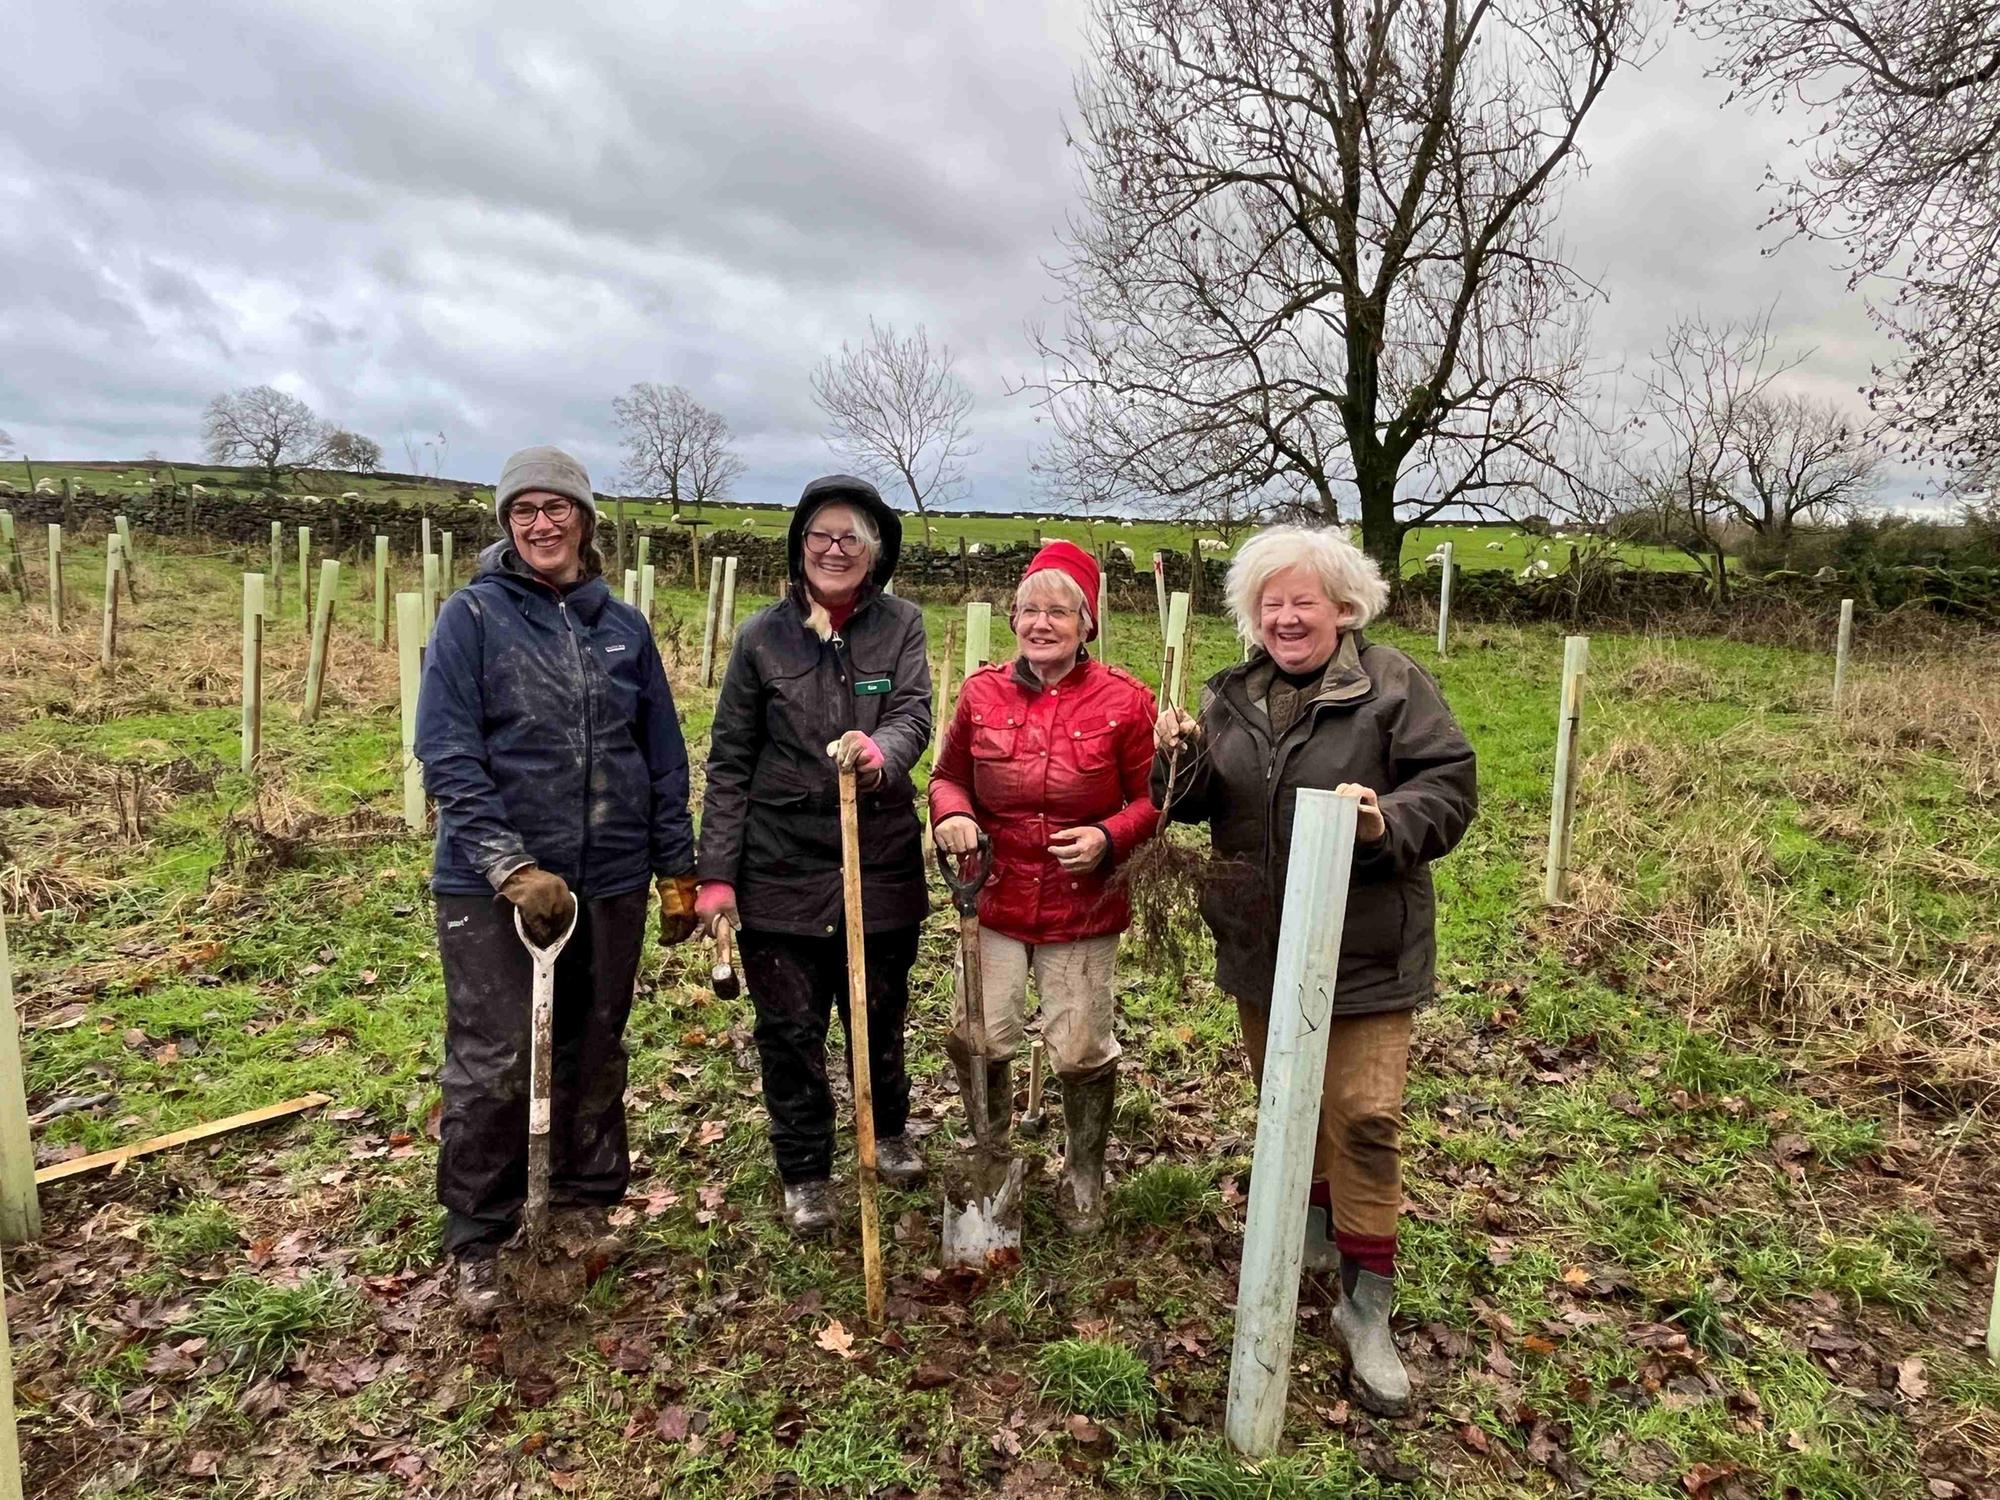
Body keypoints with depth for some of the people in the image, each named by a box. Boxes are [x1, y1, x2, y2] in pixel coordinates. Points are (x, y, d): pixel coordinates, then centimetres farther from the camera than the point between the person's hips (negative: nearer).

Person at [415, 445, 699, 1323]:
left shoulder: (623, 626, 6)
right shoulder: (473, 616, -3)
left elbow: (664, 755, 10)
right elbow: (447, 755, -9)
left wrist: (678, 870, 8)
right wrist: (513, 867, -17)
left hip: (611, 880, 3)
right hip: (490, 885, -3)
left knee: (595, 1055, 14)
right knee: (491, 1064, 0)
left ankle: (585, 1204, 33)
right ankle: (477, 1242, 19)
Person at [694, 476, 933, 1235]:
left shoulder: (901, 625, 1)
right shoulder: (762, 636, -1)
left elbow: (914, 714, -14)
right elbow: (729, 759, 0)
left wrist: (880, 751, -38)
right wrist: (716, 871, -5)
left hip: (881, 861, 1)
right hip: (781, 866, 0)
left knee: (880, 1014, 17)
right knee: (789, 1028, 8)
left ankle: (887, 1132, 43)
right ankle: (805, 1173, 28)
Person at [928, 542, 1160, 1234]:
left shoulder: (1123, 700, -8)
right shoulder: (983, 692, -1)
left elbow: (1151, 799, 0)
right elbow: (949, 775, 11)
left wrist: (1109, 838, -18)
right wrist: (951, 814, -11)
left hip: (1083, 907, -2)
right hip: (996, 898, 2)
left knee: (1081, 1052, 10)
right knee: (974, 1038, 2)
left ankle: (1084, 1178, 36)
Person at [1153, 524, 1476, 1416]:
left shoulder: (1392, 686, -9)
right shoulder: (1232, 695, 5)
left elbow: (1450, 786, -11)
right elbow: (1197, 804, 9)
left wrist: (1388, 823, -31)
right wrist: (1177, 758, -13)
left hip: (1362, 948, -5)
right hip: (1260, 943, 5)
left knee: (1363, 1117, -2)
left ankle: (1367, 1304, 13)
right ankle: (1317, 1217, 46)